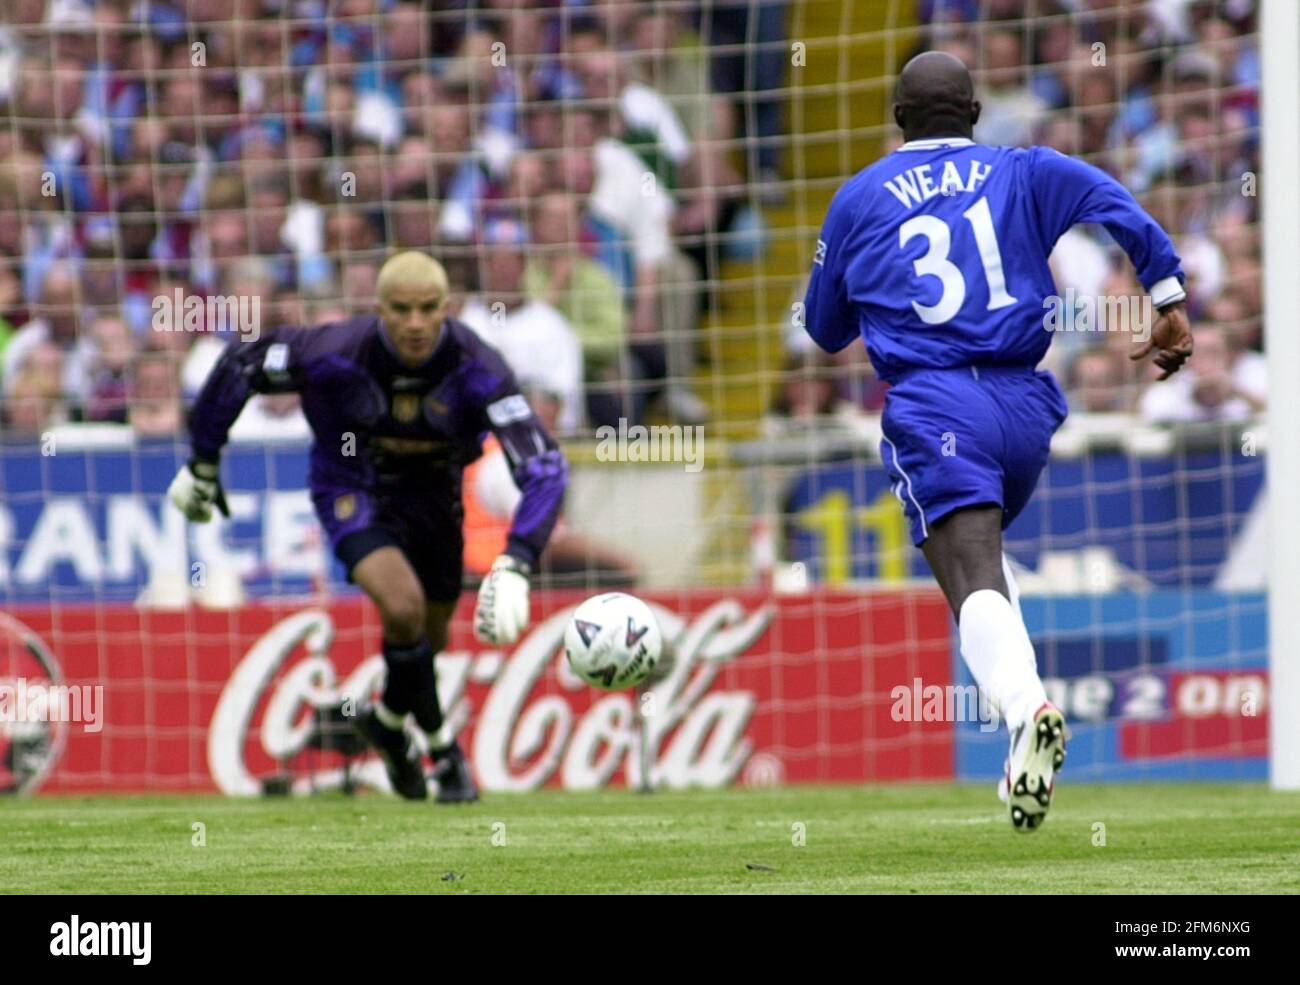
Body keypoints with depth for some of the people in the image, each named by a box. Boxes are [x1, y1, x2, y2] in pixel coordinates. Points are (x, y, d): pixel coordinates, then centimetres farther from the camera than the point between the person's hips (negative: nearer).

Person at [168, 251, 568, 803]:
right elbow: (239, 366, -14)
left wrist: (514, 568, -49)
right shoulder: (339, 355, -31)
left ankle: (388, 721, 49)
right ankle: (441, 749, -4)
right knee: (403, 606, -26)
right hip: (352, 492, -3)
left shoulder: (475, 369, -31)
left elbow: (543, 467, -36)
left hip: (433, 490, 3)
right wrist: (203, 464, -2)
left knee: (429, 639, 14)